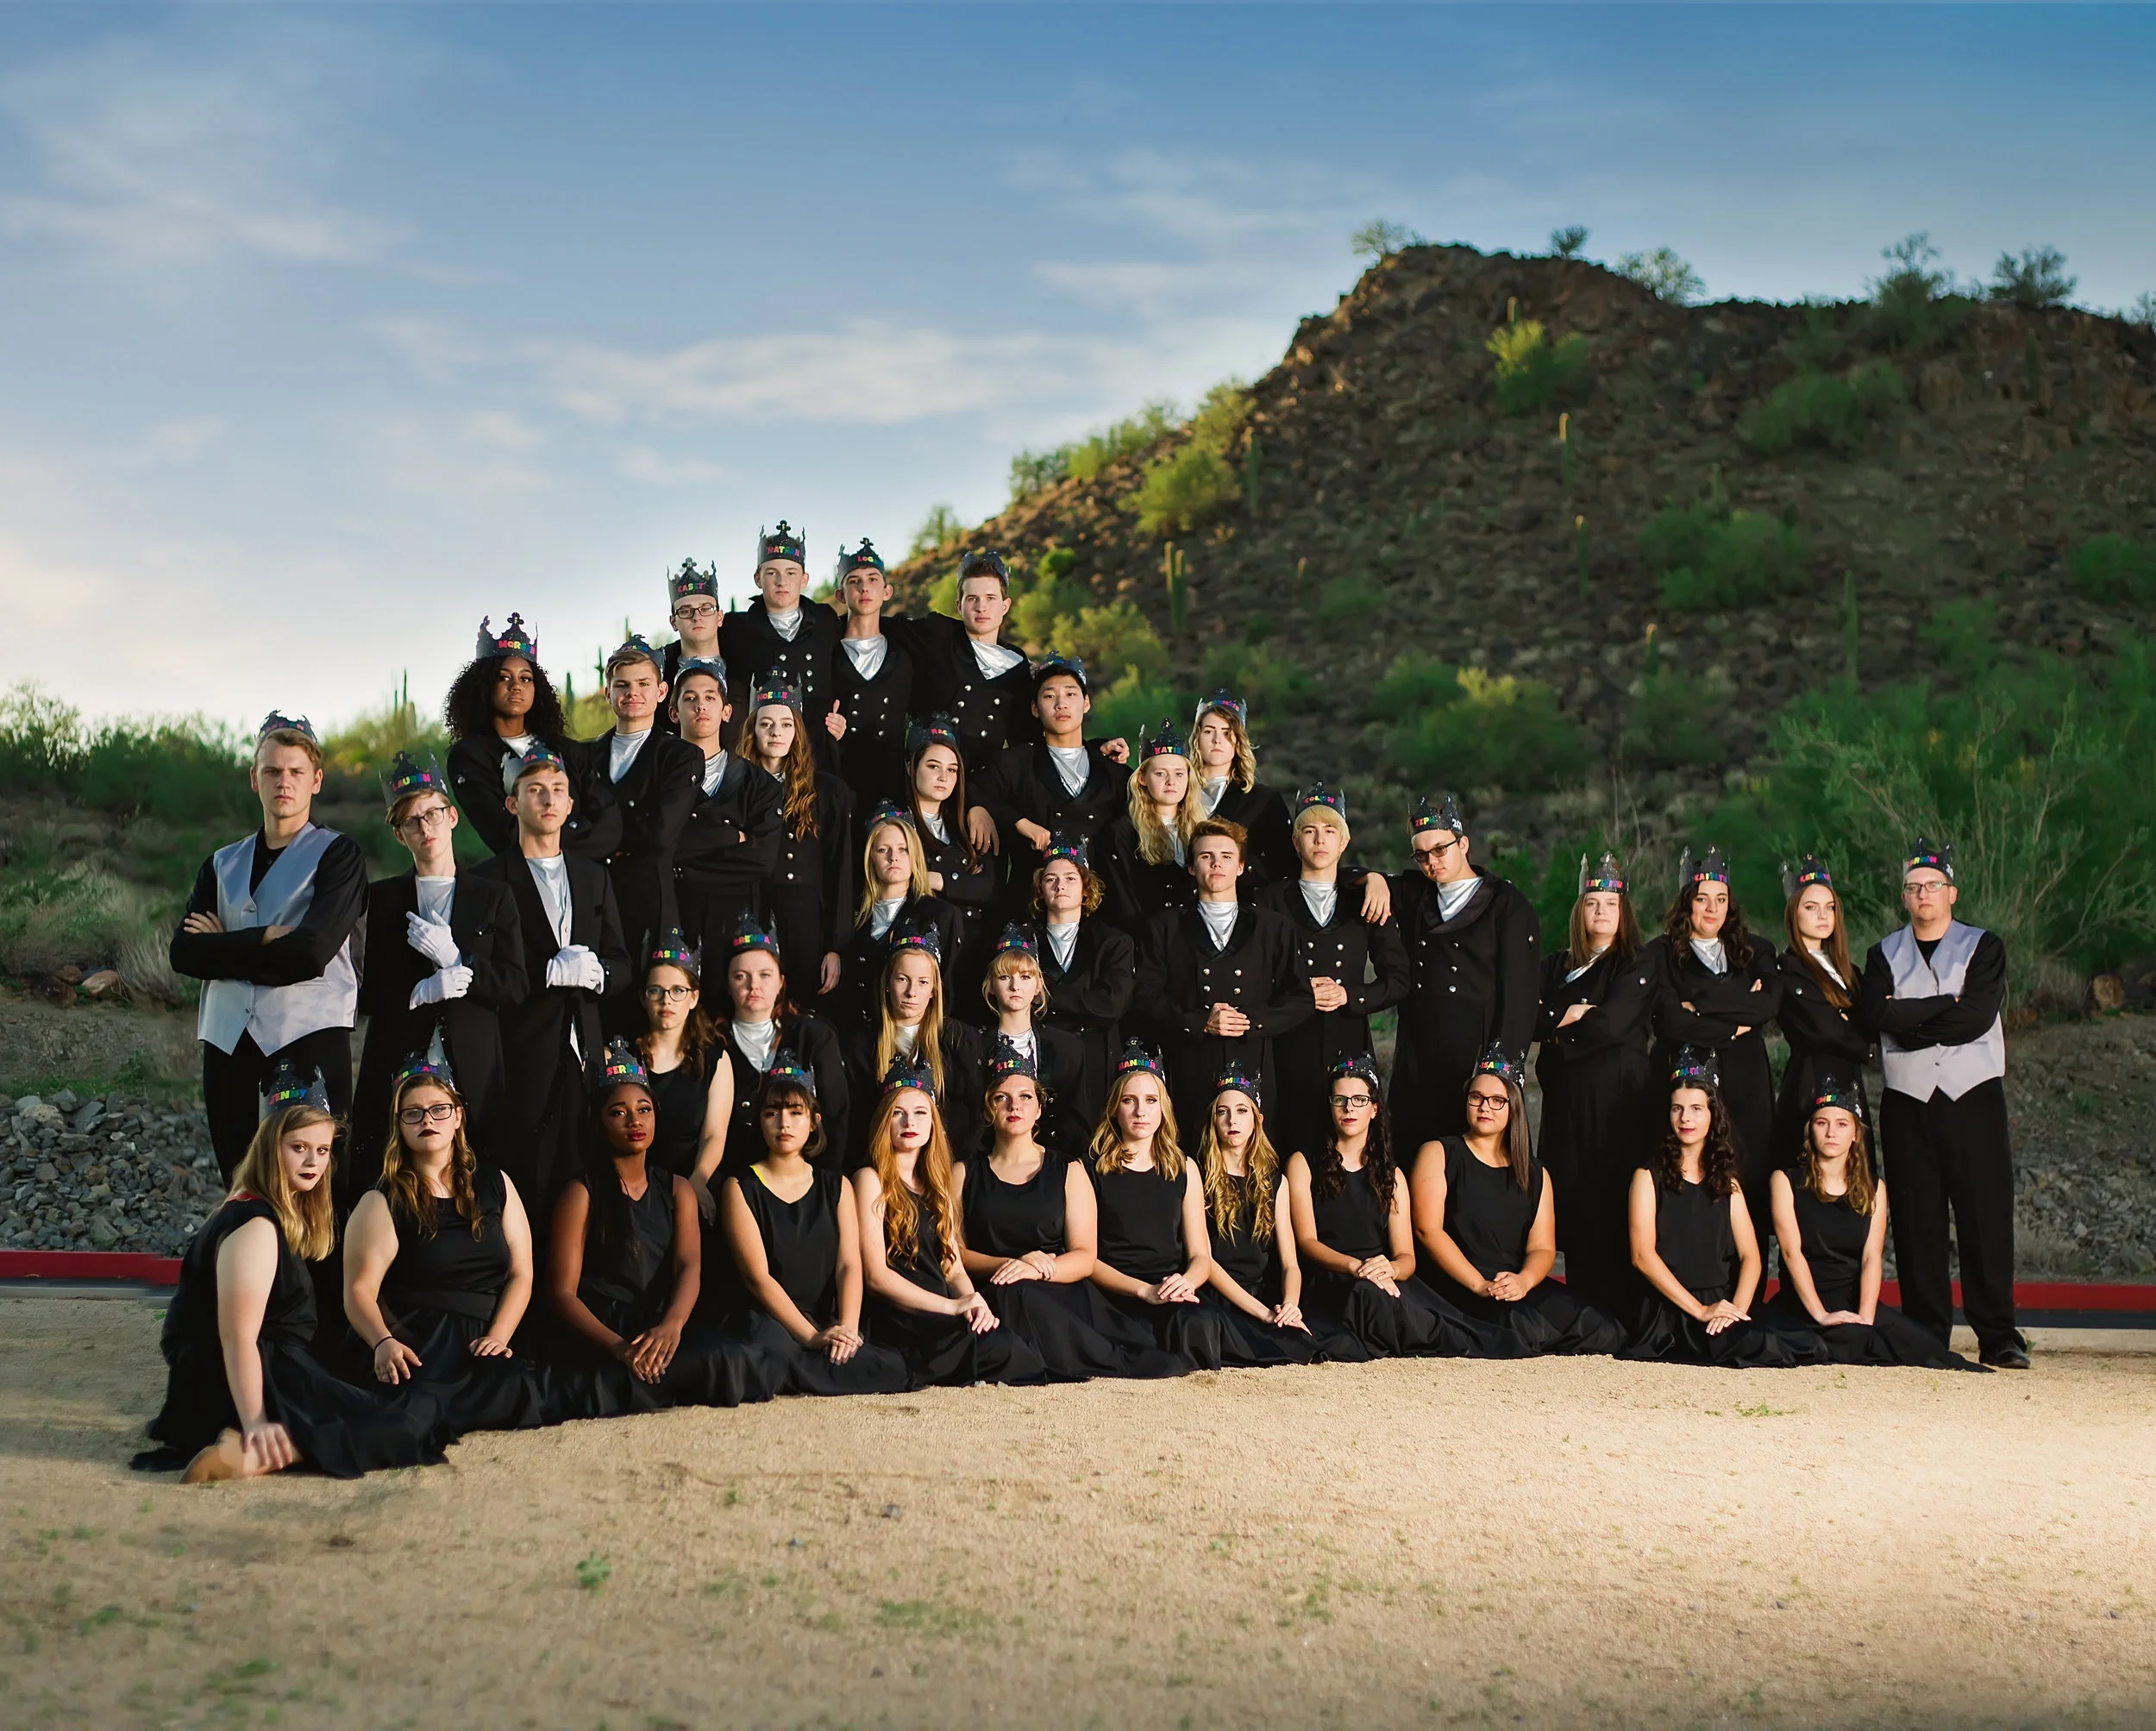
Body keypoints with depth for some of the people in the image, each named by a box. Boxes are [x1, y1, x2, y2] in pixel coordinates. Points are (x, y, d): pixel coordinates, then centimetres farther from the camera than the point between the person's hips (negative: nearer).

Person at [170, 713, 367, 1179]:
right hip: (227, 1041, 5)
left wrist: (226, 946, -1)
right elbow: (184, 954, 4)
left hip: (310, 1036, -5)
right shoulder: (223, 864, 19)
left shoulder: (338, 856, 4)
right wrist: (264, 941, -9)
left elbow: (311, 952, -11)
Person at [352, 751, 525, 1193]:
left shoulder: (494, 897, 11)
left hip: (473, 1073, 0)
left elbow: (515, 986, 2)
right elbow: (370, 997, 5)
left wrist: (454, 957, -11)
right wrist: (423, 991, -13)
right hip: (395, 1068, 0)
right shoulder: (382, 898, 11)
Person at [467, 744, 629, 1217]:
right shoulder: (488, 880, 2)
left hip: (584, 1050, 4)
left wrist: (595, 973, -7)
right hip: (523, 1054, -4)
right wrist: (552, 971, -15)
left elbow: (621, 965, 15)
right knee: (525, 1181, -6)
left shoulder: (594, 877, 18)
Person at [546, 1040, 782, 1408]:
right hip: (600, 1331, -6)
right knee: (721, 1361, -30)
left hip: (661, 1325, 6)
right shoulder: (582, 1193, 0)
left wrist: (672, 1324, -28)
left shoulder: (676, 1189, 14)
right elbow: (563, 1291, -6)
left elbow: (690, 1266, -3)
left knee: (733, 1355, -28)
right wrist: (619, 1347, -25)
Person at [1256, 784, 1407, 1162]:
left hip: (1349, 1045, 1)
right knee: (1296, 1148, -6)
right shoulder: (1273, 898, 9)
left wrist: (1349, 997, -5)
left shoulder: (1368, 901, 13)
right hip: (1290, 1046, -1)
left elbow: (1398, 980, 9)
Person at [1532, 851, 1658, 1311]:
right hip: (1567, 1098, 4)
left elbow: (1613, 1023, -11)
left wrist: (1559, 1031, 0)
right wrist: (1570, 1013, -9)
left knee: (1615, 1196, -7)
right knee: (1574, 1198, 1)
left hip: (1620, 1096, -4)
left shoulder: (1640, 962, 3)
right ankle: (1580, 1305, 5)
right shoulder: (1557, 966, 17)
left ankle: (1622, 1307, -4)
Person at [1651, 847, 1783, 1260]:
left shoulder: (1756, 953, 16)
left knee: (1746, 1183, -2)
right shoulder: (1664, 955, 6)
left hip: (1745, 1088, 3)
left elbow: (1769, 1003, -3)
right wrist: (1734, 1026, -4)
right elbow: (1670, 1021, -8)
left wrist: (1700, 1004, -7)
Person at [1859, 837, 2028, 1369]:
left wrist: (1908, 1020, -8)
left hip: (1973, 1094, -2)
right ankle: (1926, 1337, 5)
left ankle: (1998, 1335, -4)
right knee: (1917, 1220, 0)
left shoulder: (1983, 947, 7)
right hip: (1907, 1101, 2)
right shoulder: (1884, 955, 14)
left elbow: (1977, 1017, -10)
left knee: (1986, 1214, -6)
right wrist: (1948, 1003, -8)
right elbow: (1879, 1013, -7)